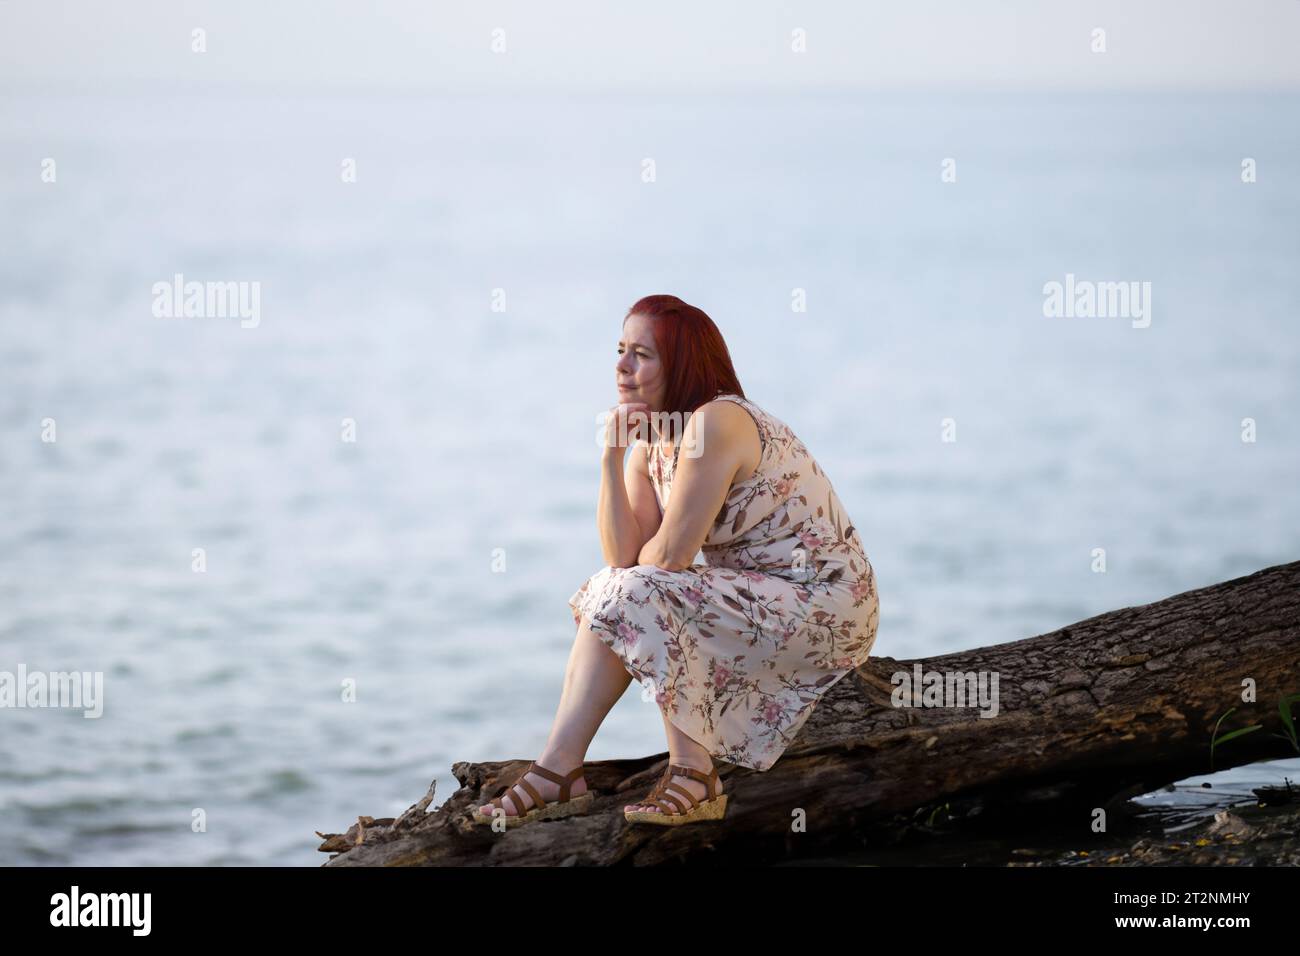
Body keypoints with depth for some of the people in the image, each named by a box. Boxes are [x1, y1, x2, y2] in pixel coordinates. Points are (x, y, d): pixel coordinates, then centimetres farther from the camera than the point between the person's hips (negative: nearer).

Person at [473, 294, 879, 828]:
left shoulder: (716, 423, -21)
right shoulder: (651, 440, 7)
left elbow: (669, 555, -21)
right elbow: (623, 557, -4)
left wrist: (638, 569, 2)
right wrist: (612, 455, -11)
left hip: (826, 606, -9)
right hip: (760, 599, 9)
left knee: (633, 595, -21)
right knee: (610, 590, -1)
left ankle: (693, 772, -14)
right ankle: (560, 774, -7)